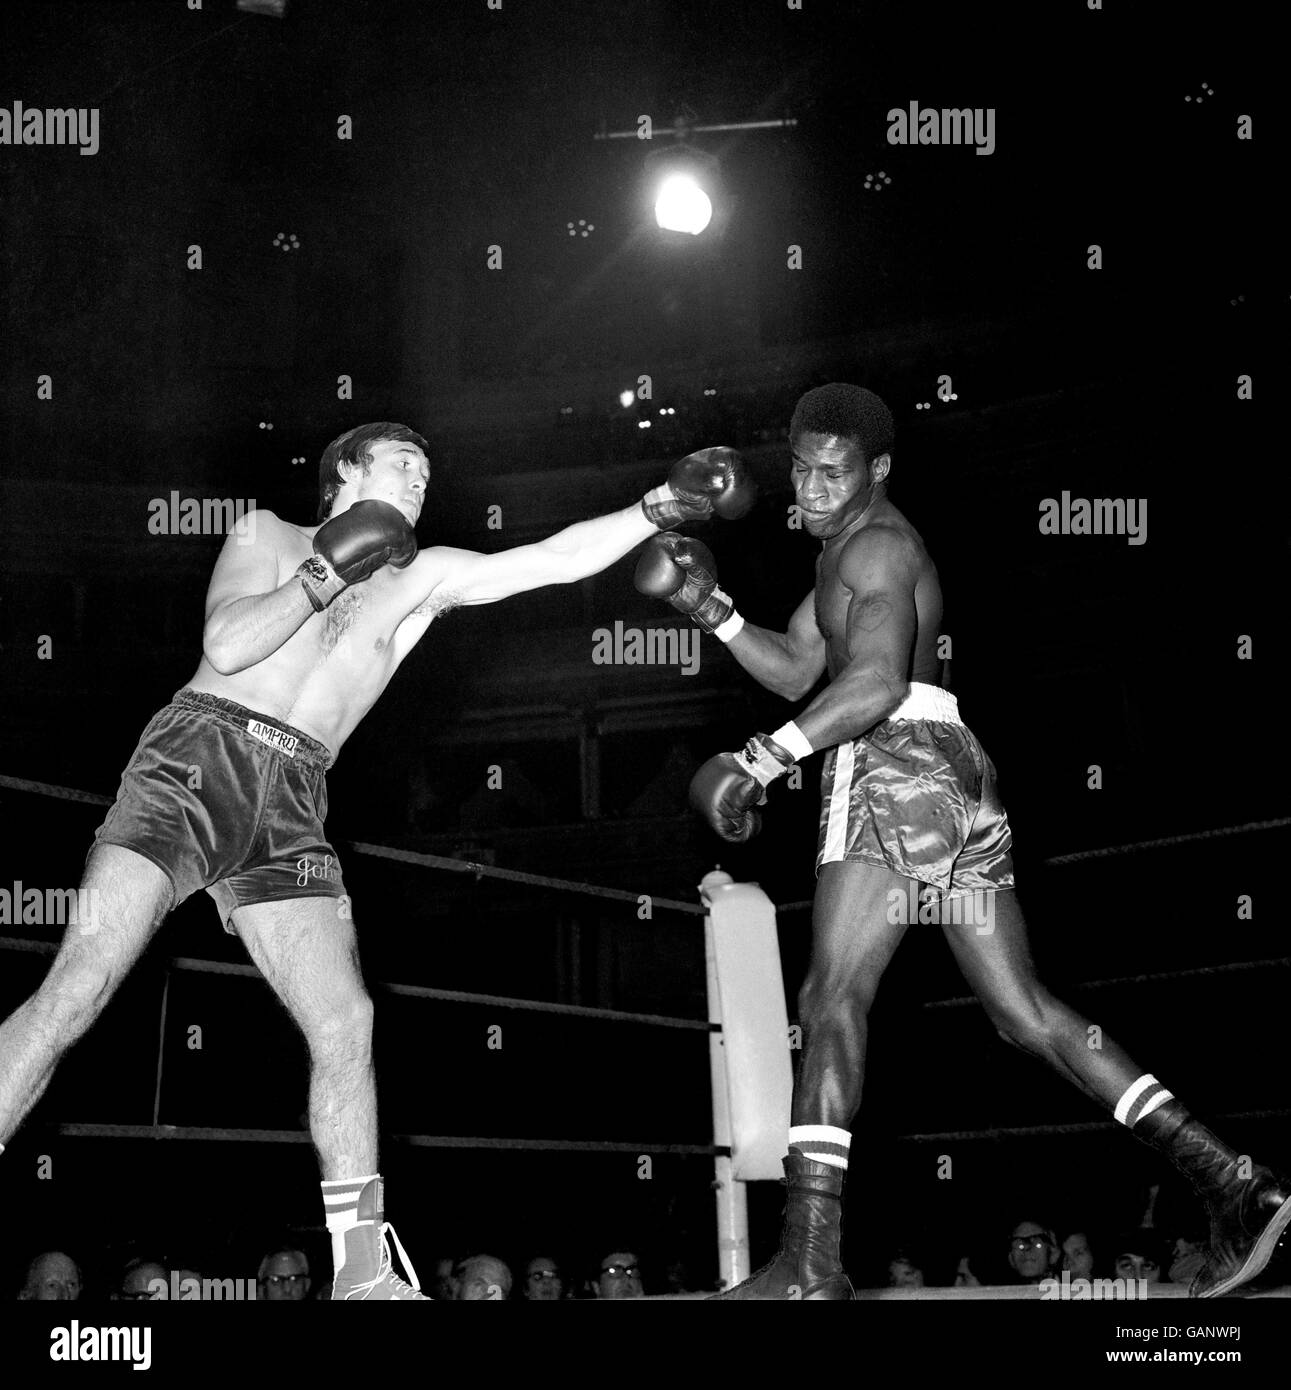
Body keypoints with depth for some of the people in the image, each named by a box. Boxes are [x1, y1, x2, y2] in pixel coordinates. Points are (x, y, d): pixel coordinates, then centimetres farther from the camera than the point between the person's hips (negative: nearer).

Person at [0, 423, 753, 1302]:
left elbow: (560, 559, 12)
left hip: (290, 804, 4)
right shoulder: (266, 535, 15)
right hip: (201, 754, -3)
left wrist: (663, 506, 3)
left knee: (345, 1023, -8)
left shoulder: (424, 578, 21)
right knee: (78, 991, -17)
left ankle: (365, 1273, -2)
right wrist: (327, 571, -2)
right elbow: (225, 647, -2)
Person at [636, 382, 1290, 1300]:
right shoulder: (854, 549, 27)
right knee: (1026, 1011, 7)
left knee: (833, 999, -14)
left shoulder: (874, 545, -4)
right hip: (961, 778, 10)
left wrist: (763, 761, -22)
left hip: (895, 765, -10)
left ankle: (811, 1265, -21)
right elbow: (794, 672, 27)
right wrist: (712, 609, 15)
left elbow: (874, 683, -20)